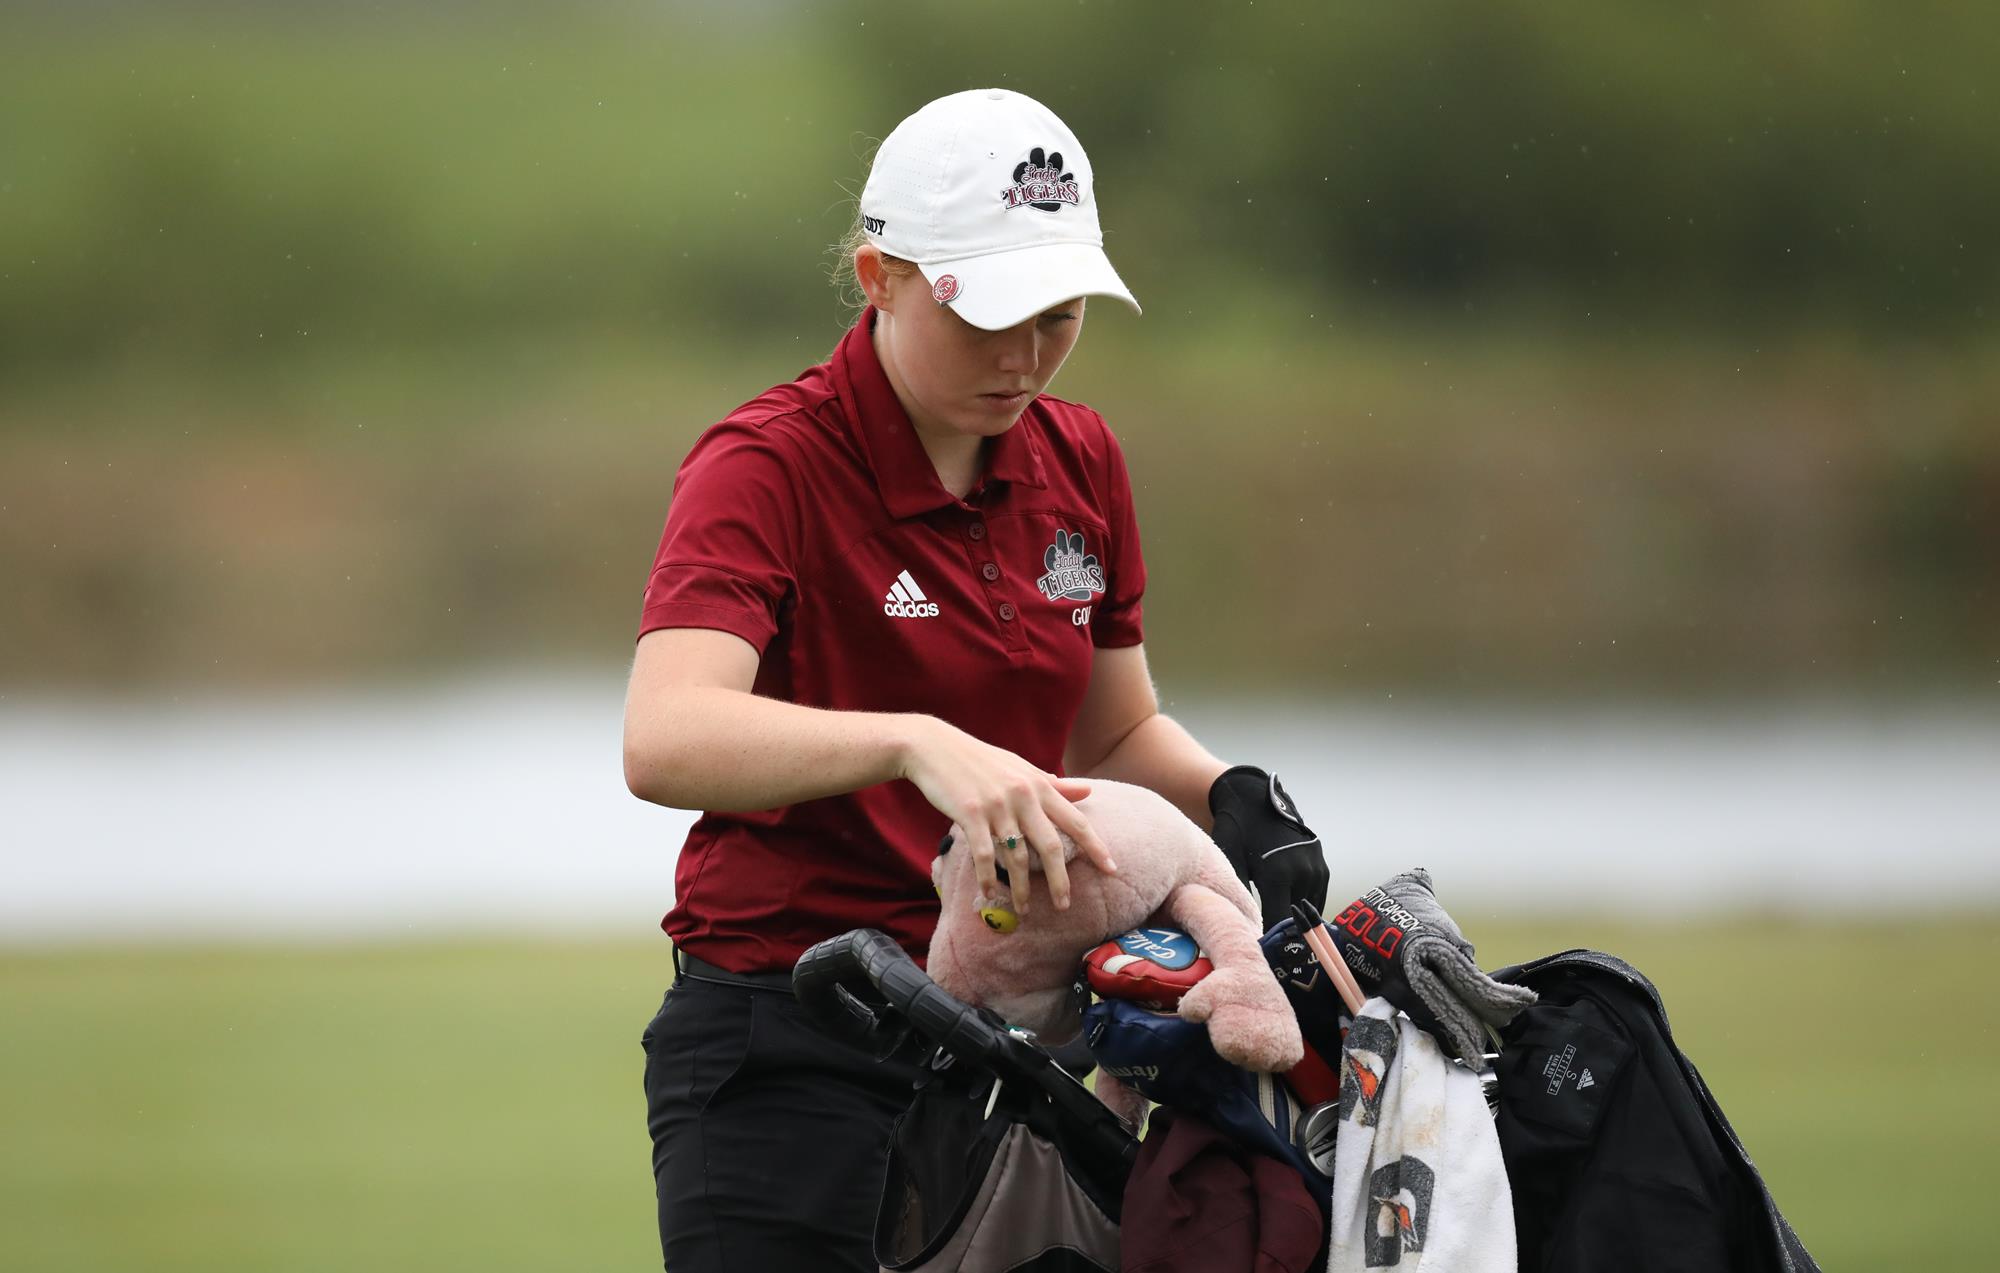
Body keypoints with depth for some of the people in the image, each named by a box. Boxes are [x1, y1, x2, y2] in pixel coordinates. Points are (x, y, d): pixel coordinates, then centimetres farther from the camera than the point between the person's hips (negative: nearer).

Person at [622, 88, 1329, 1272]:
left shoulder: (1080, 463, 8)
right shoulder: (770, 465, -13)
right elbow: (666, 740, -30)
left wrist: (1232, 795, 1)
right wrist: (918, 746, -44)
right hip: (789, 1058, -6)